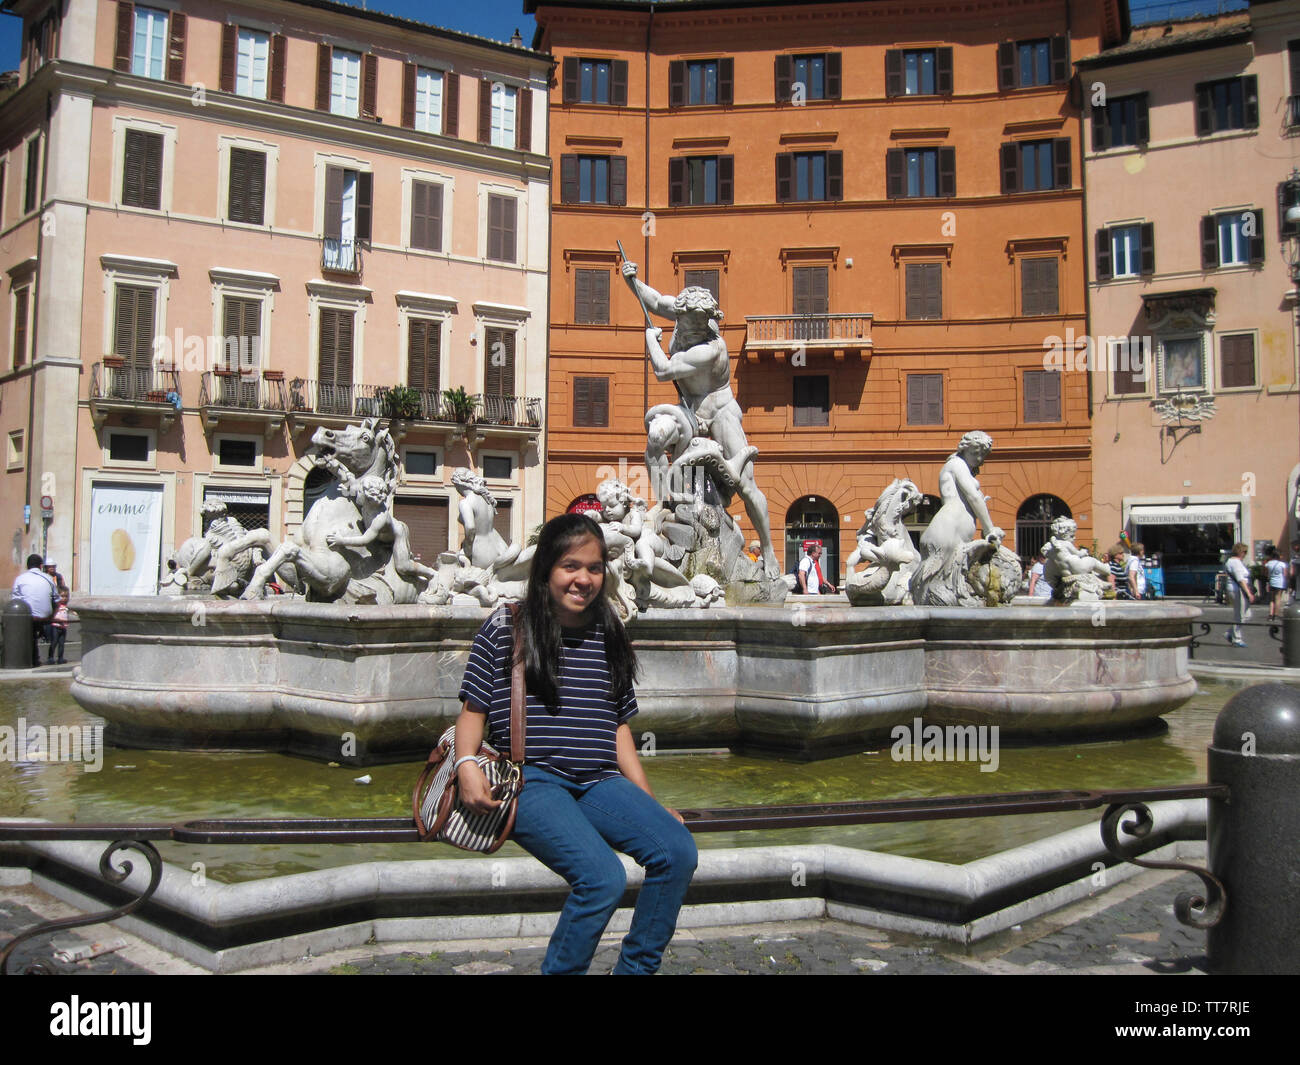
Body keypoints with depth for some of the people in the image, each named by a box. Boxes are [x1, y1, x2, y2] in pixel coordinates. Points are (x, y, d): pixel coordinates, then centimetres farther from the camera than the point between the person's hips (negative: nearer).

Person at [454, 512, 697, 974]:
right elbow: (473, 711, 4)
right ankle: (560, 969, -2)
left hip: (598, 782, 5)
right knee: (604, 878, -28)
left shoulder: (609, 637, 16)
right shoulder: (505, 629, 4)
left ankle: (634, 967, 1)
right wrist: (466, 764, -15)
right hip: (531, 781, -5)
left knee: (678, 852, -19)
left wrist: (650, 802, 13)